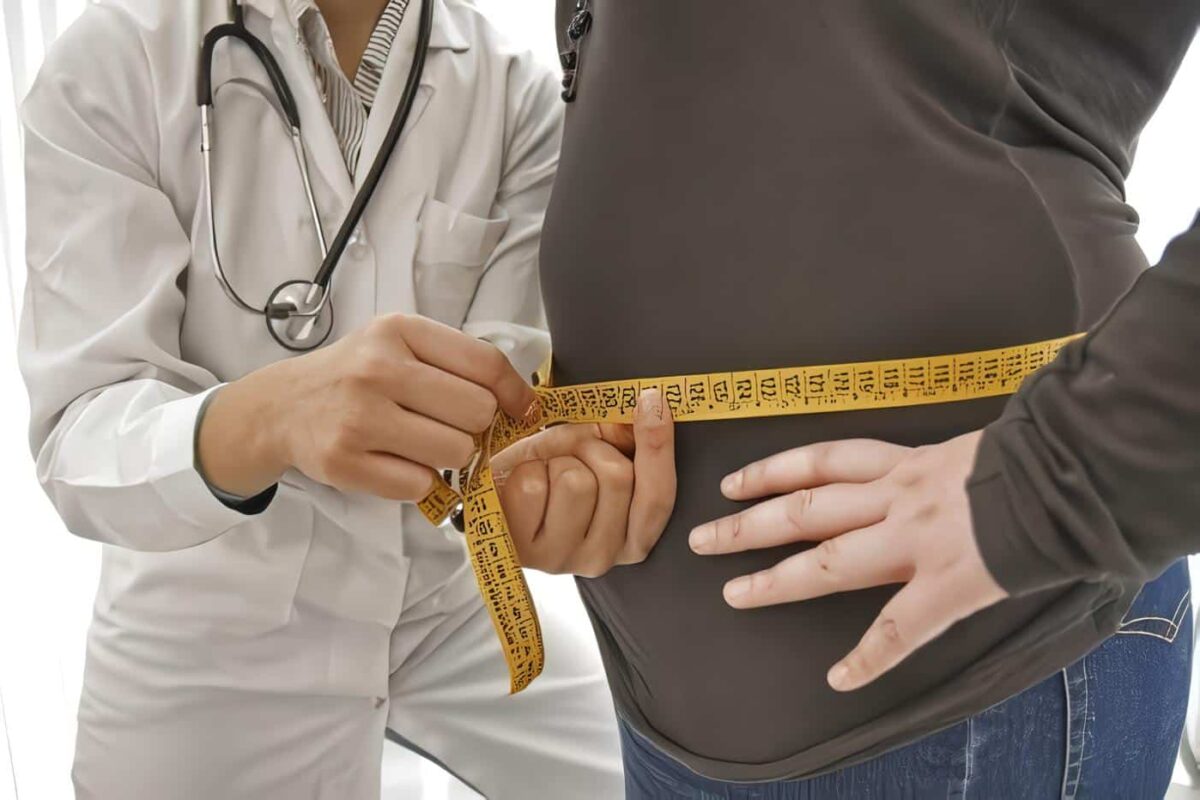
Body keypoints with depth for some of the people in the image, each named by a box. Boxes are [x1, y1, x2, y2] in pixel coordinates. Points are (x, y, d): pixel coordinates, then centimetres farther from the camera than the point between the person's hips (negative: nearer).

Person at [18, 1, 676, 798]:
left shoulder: (521, 92, -9)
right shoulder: (109, 64, -15)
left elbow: (505, 375, -17)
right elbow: (81, 442, -22)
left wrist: (549, 462, -40)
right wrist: (269, 416, -43)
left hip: (445, 597, 3)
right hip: (211, 631, -2)